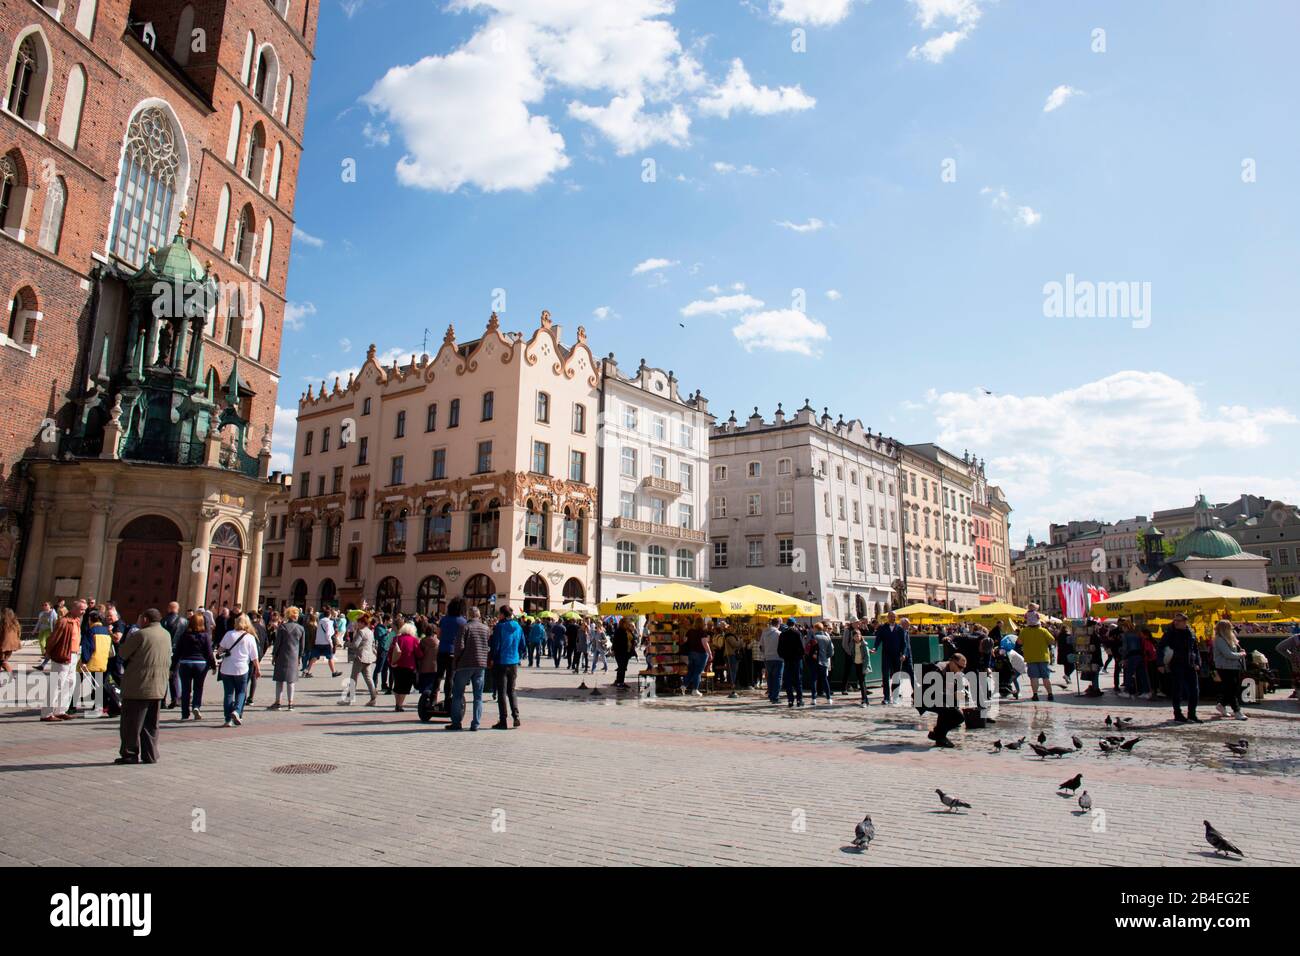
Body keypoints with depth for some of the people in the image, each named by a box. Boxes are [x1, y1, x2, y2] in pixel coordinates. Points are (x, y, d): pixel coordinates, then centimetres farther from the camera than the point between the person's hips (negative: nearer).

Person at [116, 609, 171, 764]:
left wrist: (127, 638, 11)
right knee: (151, 725, 13)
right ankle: (150, 755, 15)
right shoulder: (167, 635, 9)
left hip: (139, 686, -7)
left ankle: (130, 754, 9)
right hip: (159, 687, 7)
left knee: (132, 723, 5)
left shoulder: (140, 635, -13)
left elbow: (122, 653, -3)